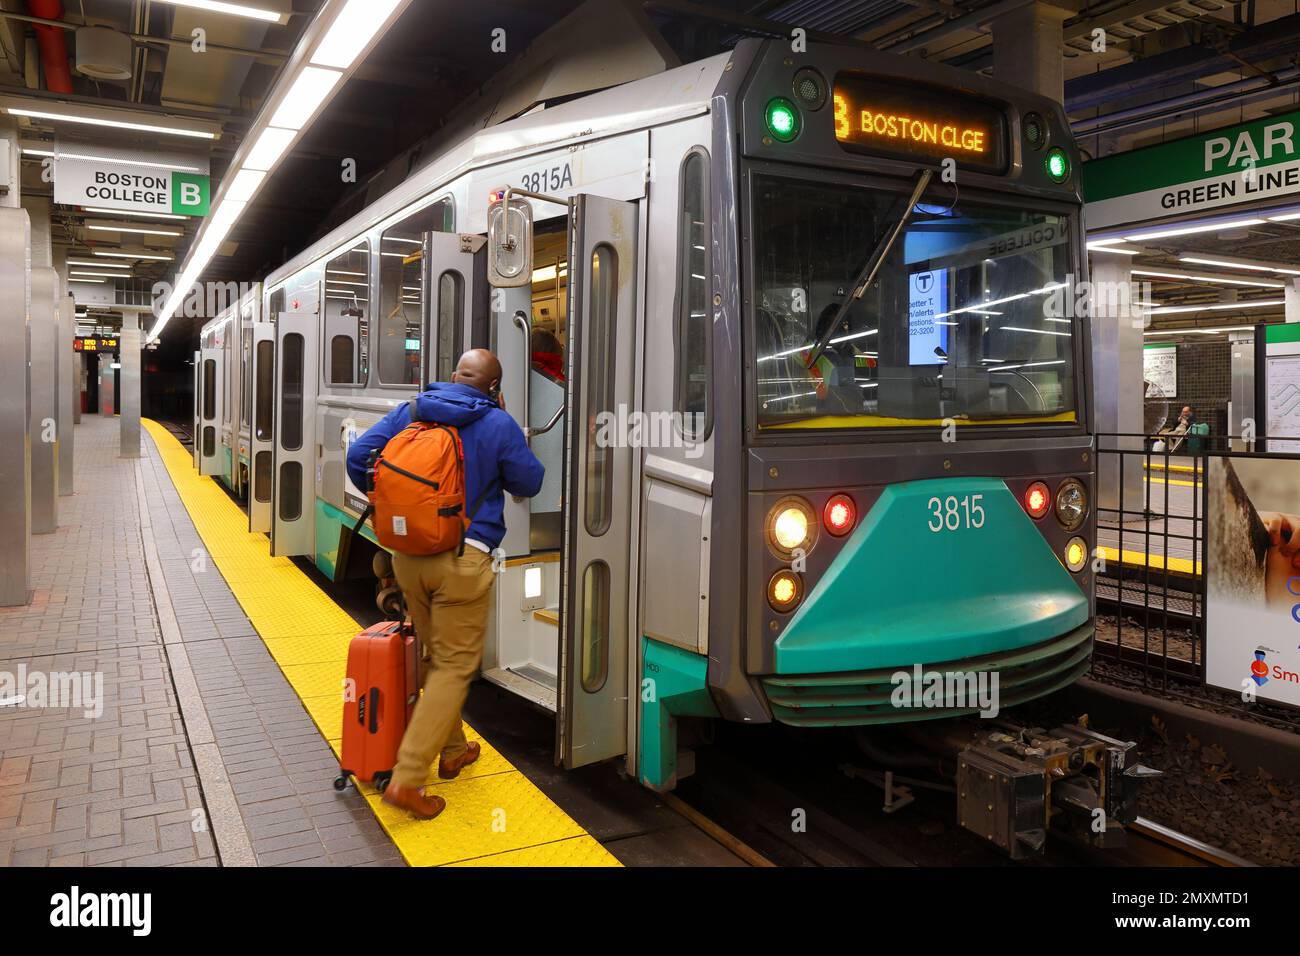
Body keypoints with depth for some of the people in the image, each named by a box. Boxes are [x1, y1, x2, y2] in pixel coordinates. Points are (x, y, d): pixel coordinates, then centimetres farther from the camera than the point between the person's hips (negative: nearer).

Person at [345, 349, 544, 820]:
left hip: (408, 553, 5)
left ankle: (452, 750, 36)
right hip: (463, 559, -5)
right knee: (454, 666, 3)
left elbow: (358, 456, 4)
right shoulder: (499, 425, -5)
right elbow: (528, 483, 5)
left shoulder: (408, 413, 6)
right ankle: (407, 778, -2)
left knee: (435, 656, 21)